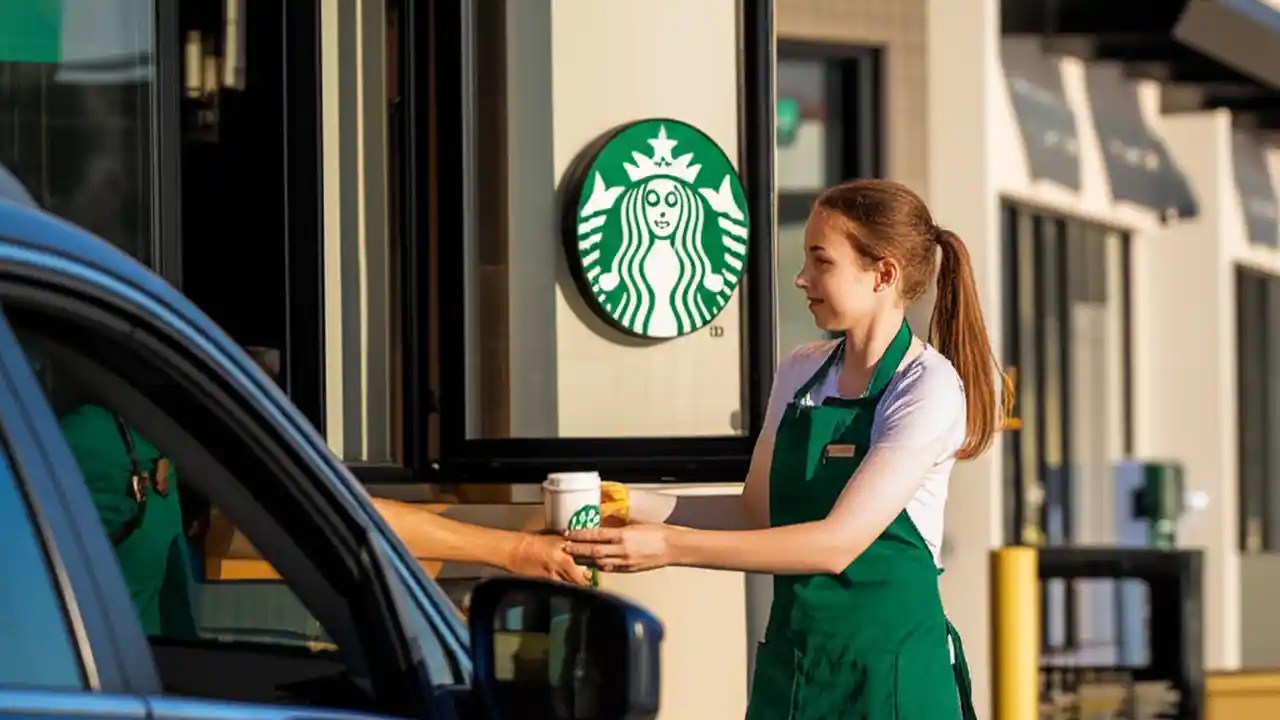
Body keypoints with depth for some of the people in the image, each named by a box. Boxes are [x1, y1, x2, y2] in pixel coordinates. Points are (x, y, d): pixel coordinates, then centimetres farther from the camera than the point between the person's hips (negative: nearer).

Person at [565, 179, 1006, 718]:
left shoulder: (928, 387, -13)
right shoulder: (801, 373, 8)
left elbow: (838, 542, -20)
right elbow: (757, 516, 12)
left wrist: (669, 546, -23)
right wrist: (638, 506, -3)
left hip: (888, 663, -5)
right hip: (790, 652, 6)